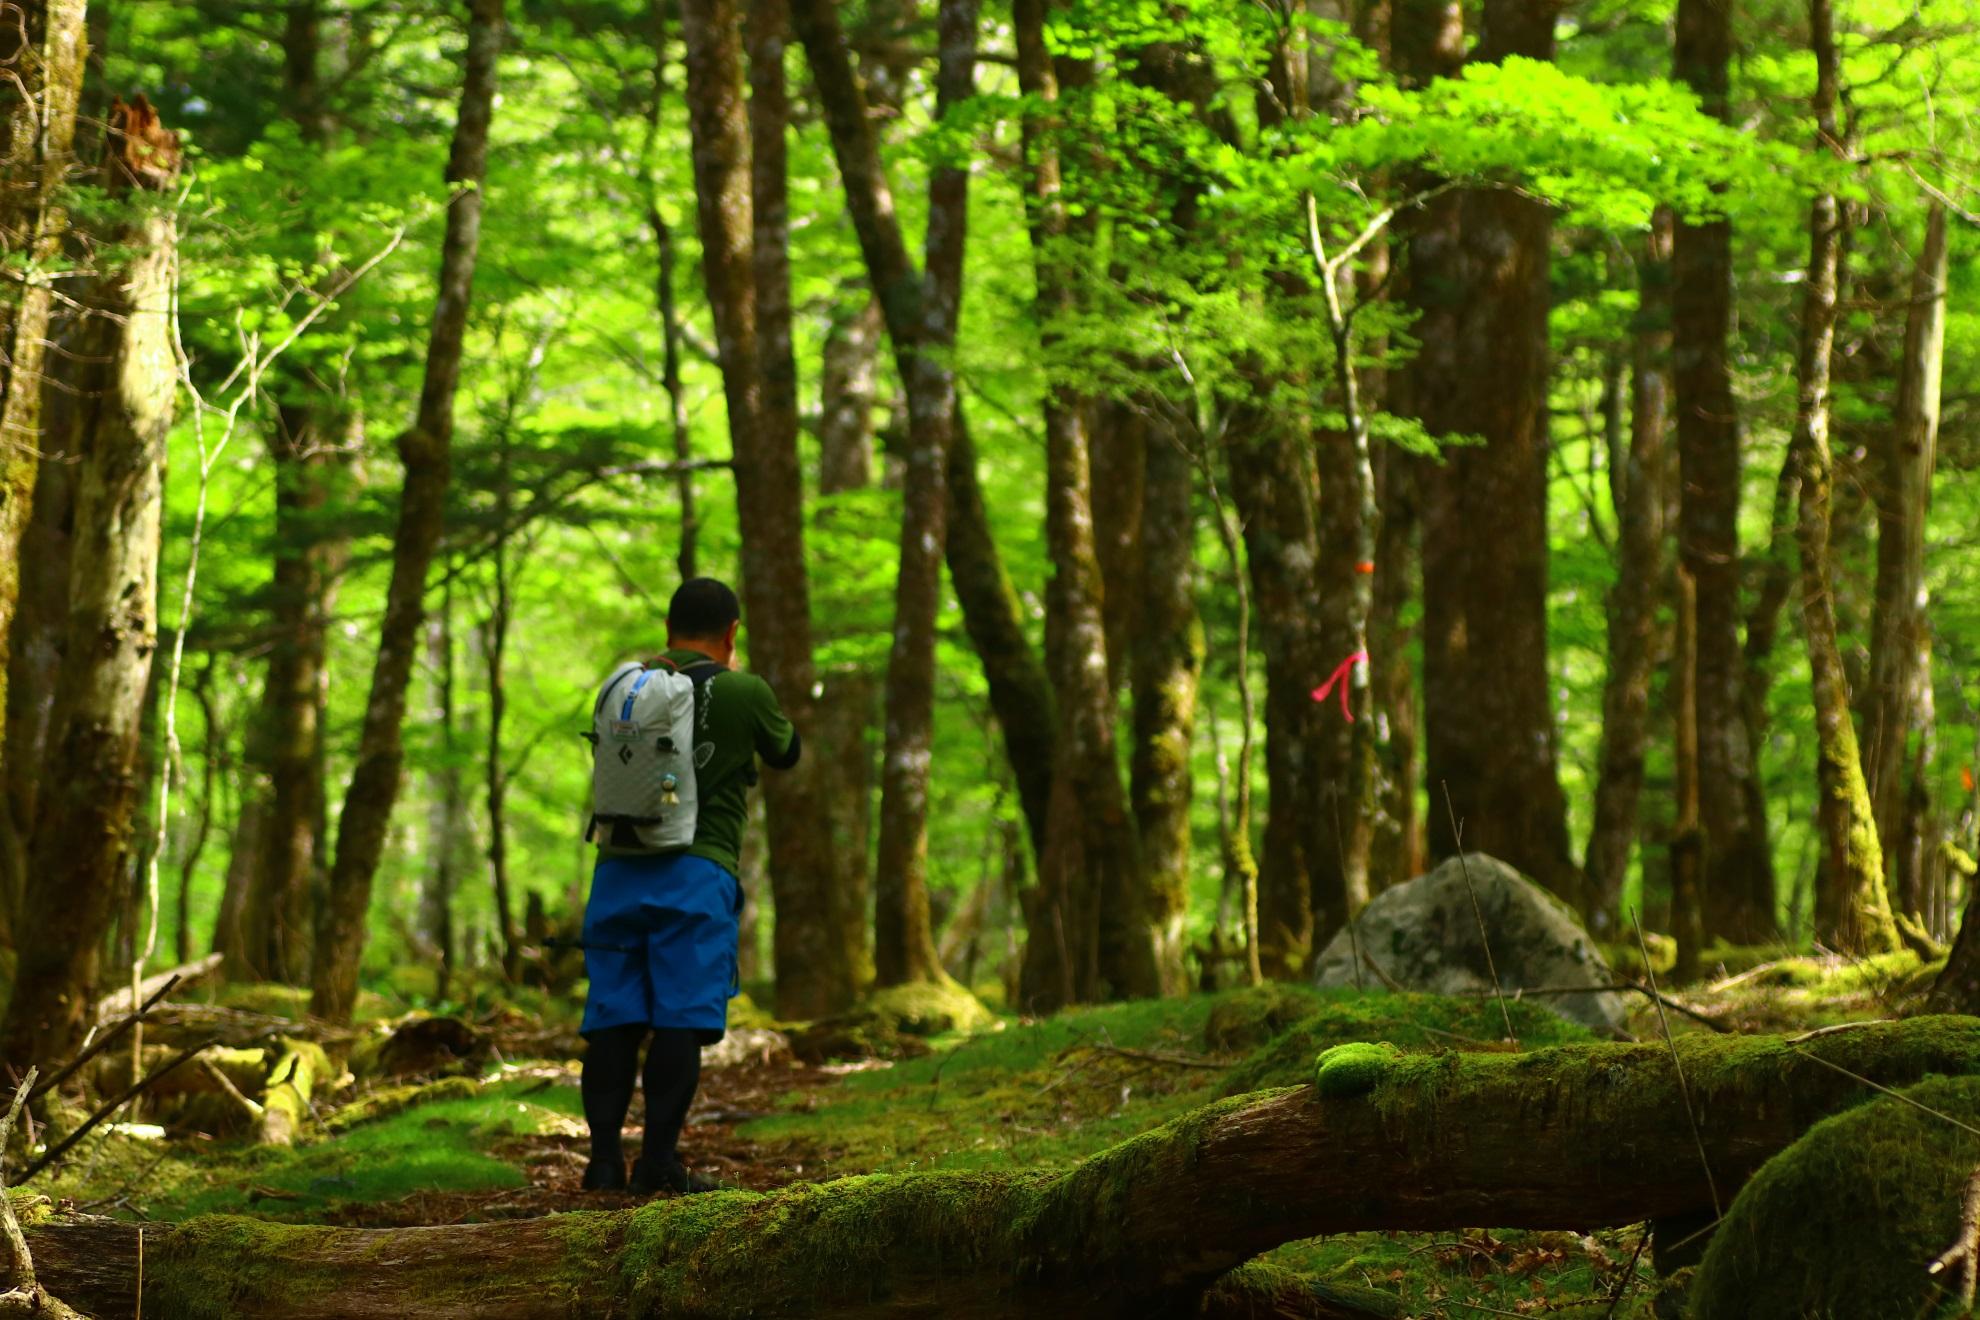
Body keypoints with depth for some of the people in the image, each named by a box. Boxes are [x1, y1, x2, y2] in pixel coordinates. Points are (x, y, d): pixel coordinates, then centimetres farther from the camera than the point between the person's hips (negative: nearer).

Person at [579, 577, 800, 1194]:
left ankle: (604, 1157, 5)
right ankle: (658, 1162, -6)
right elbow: (785, 753, 16)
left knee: (613, 1017, 6)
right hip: (694, 872, -4)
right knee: (680, 1020, -3)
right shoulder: (745, 693, -1)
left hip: (618, 868, 4)